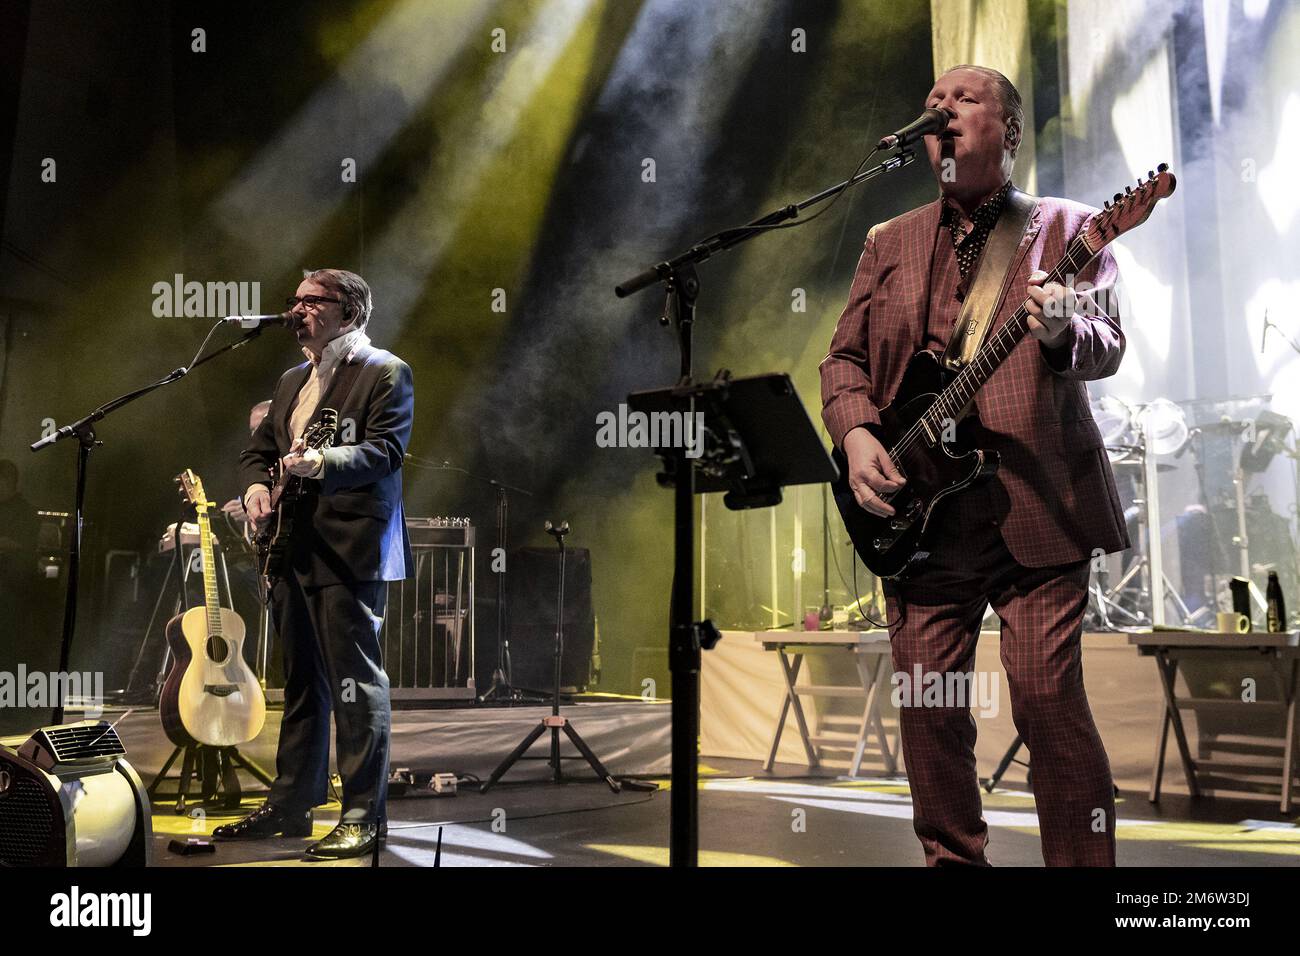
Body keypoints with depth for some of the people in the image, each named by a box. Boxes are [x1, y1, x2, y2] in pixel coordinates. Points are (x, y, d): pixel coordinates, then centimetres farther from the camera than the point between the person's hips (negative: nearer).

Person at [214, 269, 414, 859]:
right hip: (291, 549, 8)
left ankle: (363, 815, 1)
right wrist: (256, 485, 2)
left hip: (349, 550, -8)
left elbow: (386, 451, -15)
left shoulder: (385, 373, -3)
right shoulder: (291, 382, 21)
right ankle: (291, 805, 24)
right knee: (301, 683, 14)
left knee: (355, 683, -6)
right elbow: (257, 449, 23)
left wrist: (321, 462, -30)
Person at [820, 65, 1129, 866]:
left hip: (1037, 506, -3)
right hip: (917, 507, 4)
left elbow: (1107, 348, -5)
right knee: (928, 704, 4)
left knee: (1048, 697, -11)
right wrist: (857, 435, -5)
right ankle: (954, 861, 20)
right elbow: (844, 358, 14)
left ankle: (1086, 862, 5)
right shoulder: (890, 243, 17)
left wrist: (1063, 330, -28)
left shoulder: (1065, 227, 7)